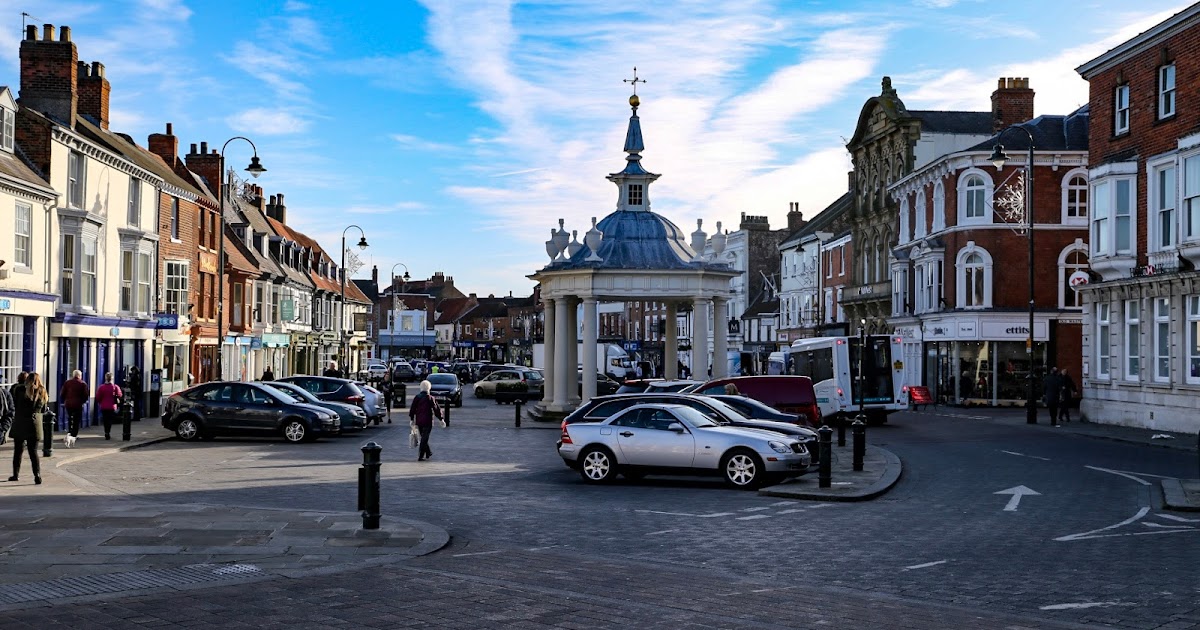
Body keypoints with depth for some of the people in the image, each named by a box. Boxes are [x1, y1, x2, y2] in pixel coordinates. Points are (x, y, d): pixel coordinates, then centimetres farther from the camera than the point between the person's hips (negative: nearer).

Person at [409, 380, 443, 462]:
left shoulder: (416, 397, 2)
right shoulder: (430, 398, -11)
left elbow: (412, 409, 6)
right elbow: (436, 409, -9)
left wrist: (411, 419, 15)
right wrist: (441, 419, 0)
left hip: (418, 421, 5)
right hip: (427, 421, -5)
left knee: (423, 437, 20)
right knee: (424, 439, -2)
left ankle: (428, 453, 34)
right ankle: (420, 456, -7)